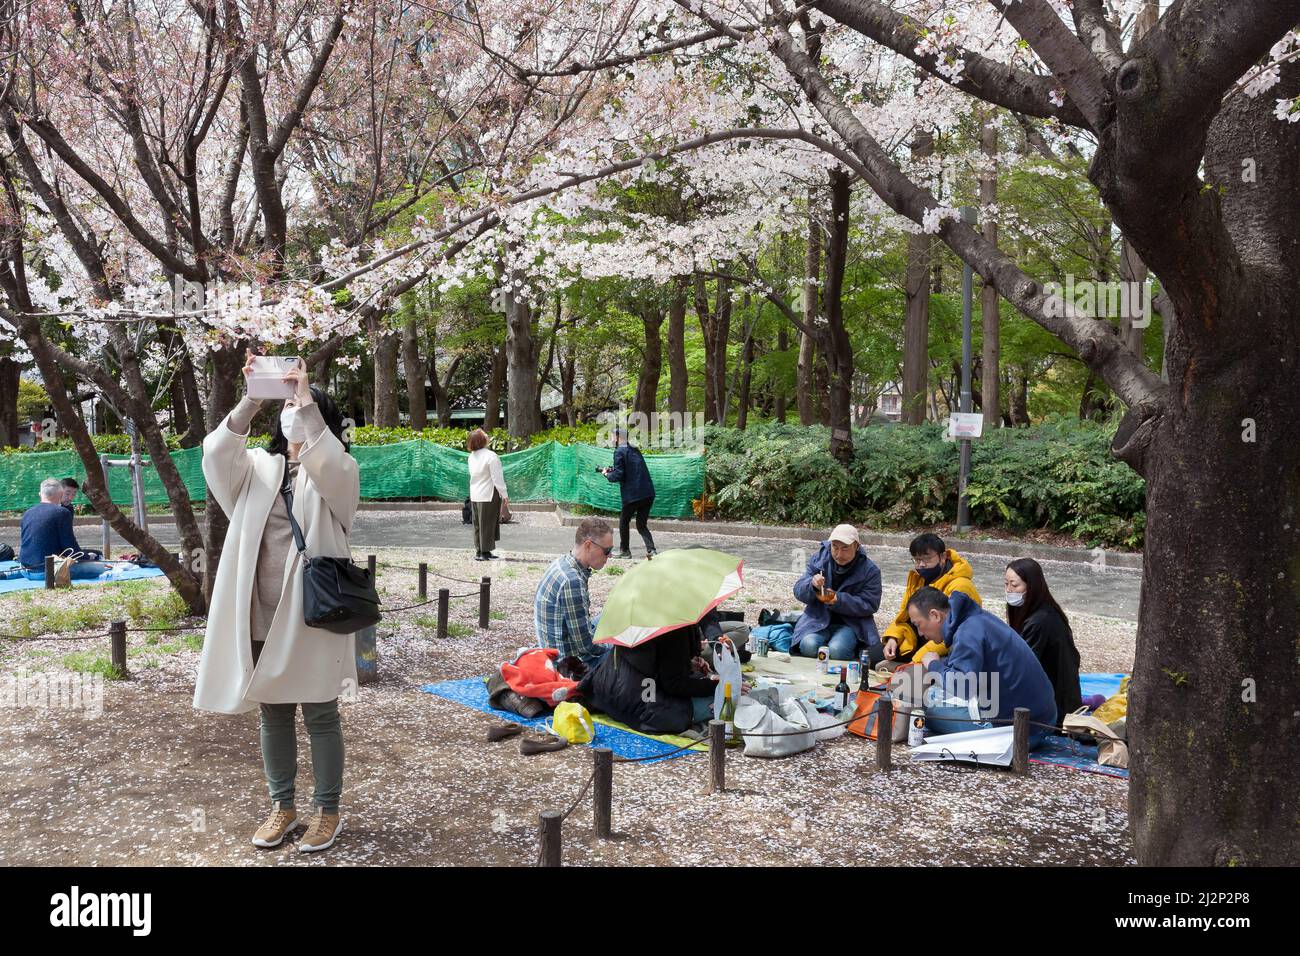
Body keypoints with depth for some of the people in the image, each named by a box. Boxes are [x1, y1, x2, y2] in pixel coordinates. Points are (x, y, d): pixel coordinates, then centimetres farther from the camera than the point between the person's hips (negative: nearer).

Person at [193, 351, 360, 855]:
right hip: (261, 618, 4)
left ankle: (328, 811, 19)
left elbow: (326, 464, -25)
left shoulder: (338, 472, 0)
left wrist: (309, 401, -29)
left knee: (320, 716, 5)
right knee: (272, 713, 14)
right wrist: (250, 400, -25)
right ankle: (282, 807, 28)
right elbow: (216, 457, -12)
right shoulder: (258, 467, 9)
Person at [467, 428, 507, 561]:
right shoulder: (491, 456, -17)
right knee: (488, 524, 0)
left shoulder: (471, 456, 7)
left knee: (478, 524, 13)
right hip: (489, 495, -7)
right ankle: (485, 552, 2)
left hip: (475, 494, 7)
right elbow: (497, 478, -17)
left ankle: (479, 551, 18)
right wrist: (504, 494, -10)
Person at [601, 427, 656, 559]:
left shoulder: (619, 452, -6)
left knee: (623, 521, 14)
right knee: (641, 524, 13)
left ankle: (624, 550, 23)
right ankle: (651, 551, -3)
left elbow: (618, 475, -11)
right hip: (648, 493, 7)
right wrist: (612, 470, 21)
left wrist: (607, 474, 8)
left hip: (633, 495, -7)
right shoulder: (635, 451, 18)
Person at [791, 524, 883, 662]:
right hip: (818, 618, 2)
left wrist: (839, 600, -25)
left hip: (851, 623, -2)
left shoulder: (870, 570, -5)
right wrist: (812, 585, -23)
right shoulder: (819, 558, 2)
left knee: (837, 650, -31)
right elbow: (798, 591, 2)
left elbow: (870, 605, -10)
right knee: (808, 646, -28)